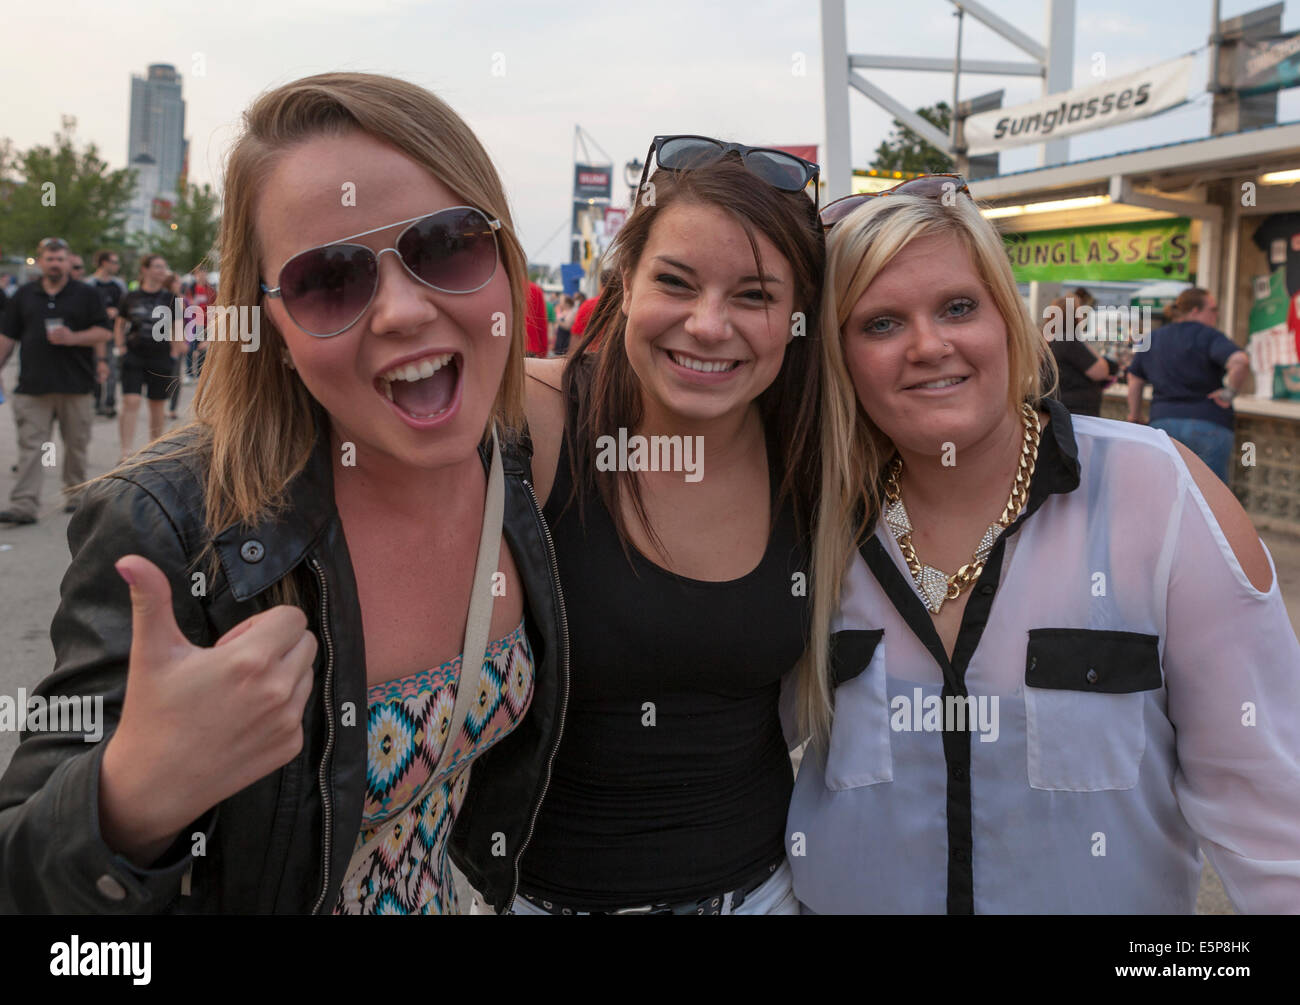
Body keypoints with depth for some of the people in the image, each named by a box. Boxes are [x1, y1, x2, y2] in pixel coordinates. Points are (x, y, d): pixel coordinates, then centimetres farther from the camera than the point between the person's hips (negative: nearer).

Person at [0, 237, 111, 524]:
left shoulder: (86, 295, 6)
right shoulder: (24, 295, 11)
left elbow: (103, 333, 0)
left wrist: (73, 338, -15)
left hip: (76, 383, -1)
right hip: (33, 385, 1)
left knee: (76, 444, 9)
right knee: (31, 446, -5)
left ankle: (74, 494, 25)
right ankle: (24, 506, -8)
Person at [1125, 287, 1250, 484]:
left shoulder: (1152, 340, 13)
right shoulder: (1208, 336, -7)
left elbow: (1135, 381, 17)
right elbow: (1240, 361, -24)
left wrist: (1134, 419, 25)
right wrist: (1230, 392, -9)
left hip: (1163, 422, 5)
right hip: (1209, 424, -5)